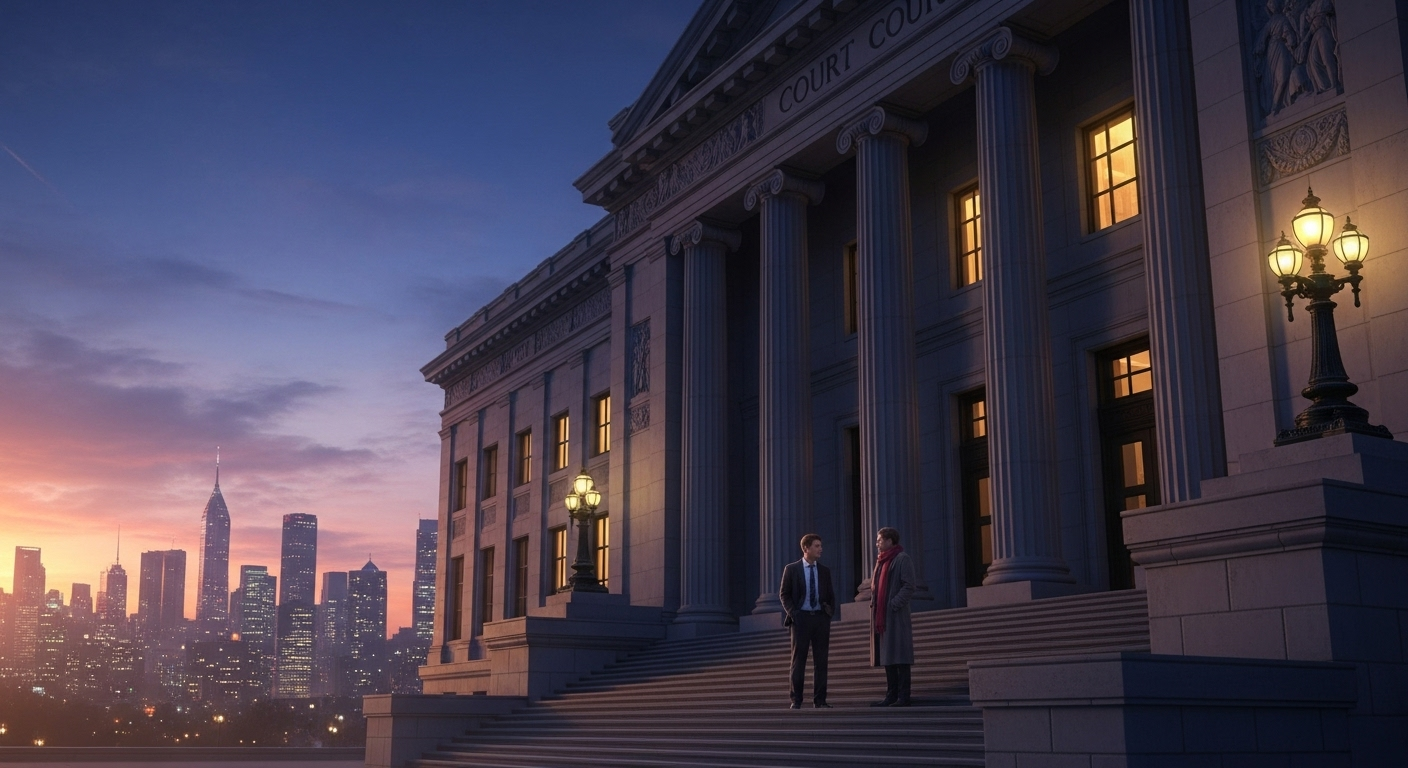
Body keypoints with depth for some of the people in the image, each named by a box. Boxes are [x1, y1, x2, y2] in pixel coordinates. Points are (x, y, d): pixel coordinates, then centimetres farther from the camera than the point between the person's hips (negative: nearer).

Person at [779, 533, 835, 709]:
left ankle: (819, 700, 7)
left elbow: (831, 595, 16)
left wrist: (830, 610, -2)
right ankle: (796, 699, 6)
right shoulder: (791, 569, 0)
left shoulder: (824, 571, 10)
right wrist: (792, 613, -11)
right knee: (798, 660, 1)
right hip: (801, 617, -3)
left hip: (821, 617, 3)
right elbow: (784, 594, 1)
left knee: (821, 660, 3)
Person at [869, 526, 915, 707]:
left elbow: (909, 587, -13)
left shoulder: (902, 559, -5)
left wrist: (894, 604, -19)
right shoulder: (881, 561, 19)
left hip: (896, 616, -8)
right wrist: (874, 603, 8)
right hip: (881, 616, 8)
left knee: (899, 657, -7)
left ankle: (903, 697, -5)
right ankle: (891, 696, 12)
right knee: (886, 657, 8)